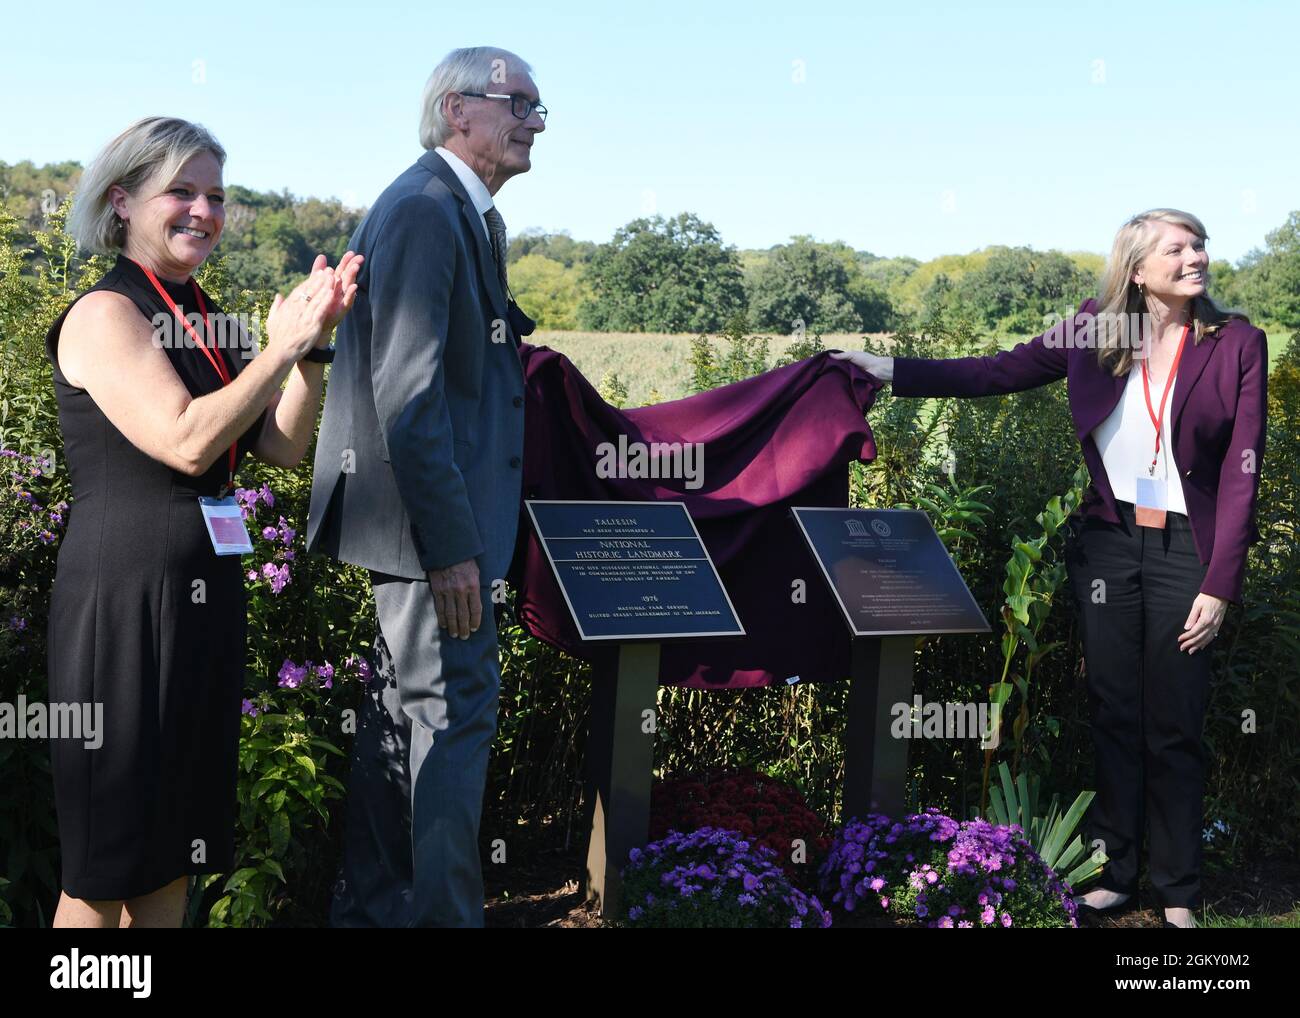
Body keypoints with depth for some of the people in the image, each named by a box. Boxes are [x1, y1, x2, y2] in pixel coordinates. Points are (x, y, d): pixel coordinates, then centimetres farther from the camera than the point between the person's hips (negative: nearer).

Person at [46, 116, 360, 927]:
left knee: (179, 832, 14)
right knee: (108, 847, 1)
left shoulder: (209, 321, 12)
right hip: (125, 597, -8)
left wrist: (313, 343, -5)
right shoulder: (105, 314, -10)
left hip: (207, 597, 8)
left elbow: (284, 447, 6)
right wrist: (281, 346, -16)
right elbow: (187, 441, -21)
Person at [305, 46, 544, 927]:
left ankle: (373, 905, 28)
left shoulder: (475, 217, 16)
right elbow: (407, 390, -24)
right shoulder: (421, 209, -16)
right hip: (433, 510, -10)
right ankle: (442, 910, 6)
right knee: (456, 704, -4)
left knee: (405, 708, 16)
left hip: (445, 507, 10)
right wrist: (449, 542, -26)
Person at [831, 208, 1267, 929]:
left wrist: (1219, 586, -13)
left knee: (1174, 728, 5)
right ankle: (1114, 875, 22)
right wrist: (891, 370, -5)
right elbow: (998, 373, 3)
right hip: (1107, 541, 2)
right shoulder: (1095, 331, 0)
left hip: (1186, 550, -2)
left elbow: (1241, 472, -9)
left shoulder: (1237, 345, -7)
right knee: (1113, 715, 9)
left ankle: (1177, 894, 19)